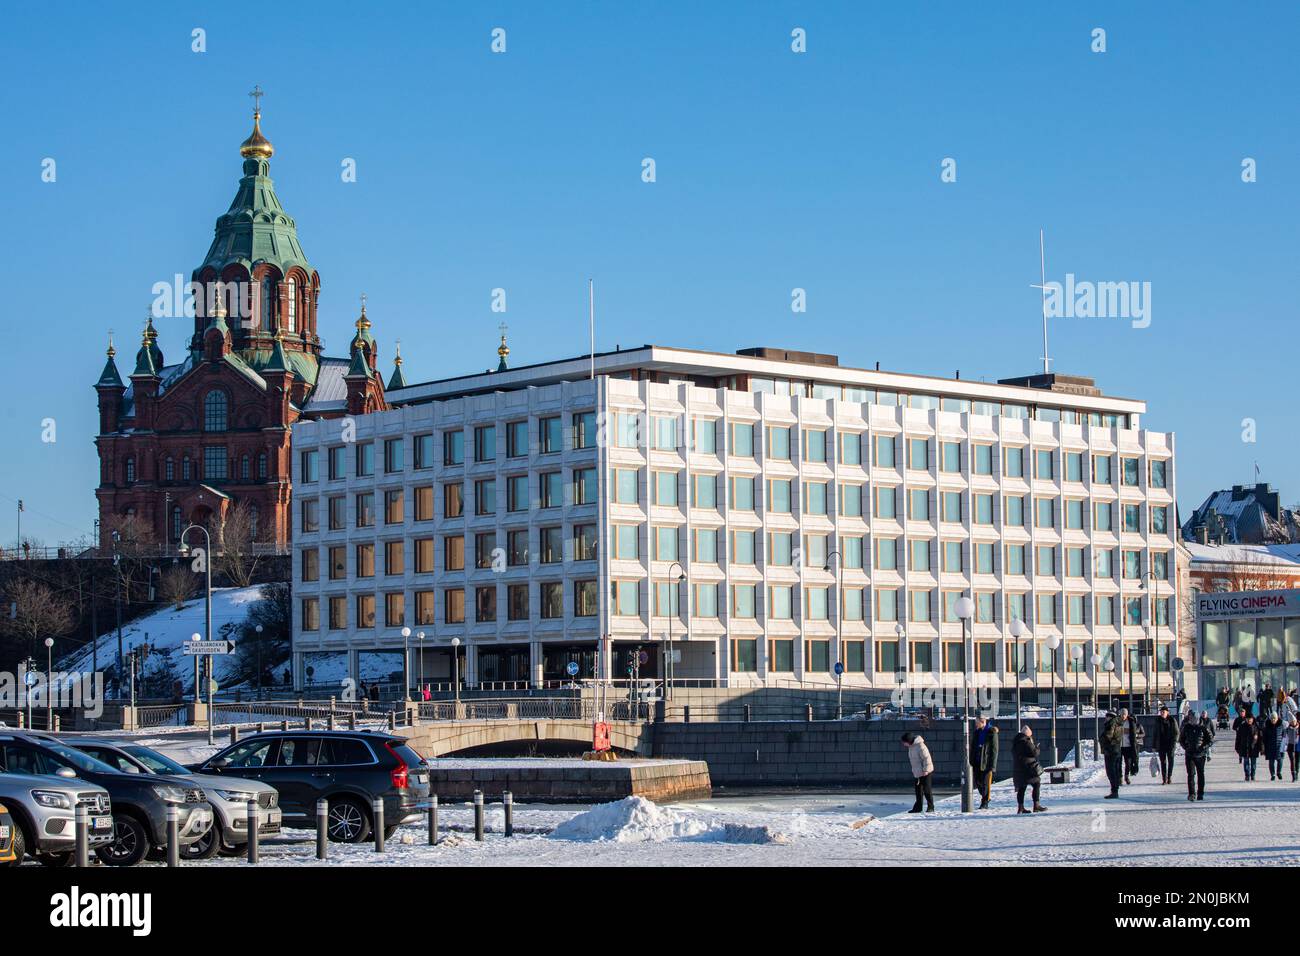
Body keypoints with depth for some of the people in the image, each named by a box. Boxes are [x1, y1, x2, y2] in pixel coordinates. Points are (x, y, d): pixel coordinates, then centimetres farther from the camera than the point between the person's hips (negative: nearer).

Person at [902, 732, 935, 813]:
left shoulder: (920, 746, -23)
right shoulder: (911, 747, 7)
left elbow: (927, 758, -23)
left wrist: (925, 770, -22)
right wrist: (913, 770, 17)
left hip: (925, 772, -9)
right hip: (917, 773, 9)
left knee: (927, 790, -4)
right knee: (918, 790, 12)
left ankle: (930, 807, 4)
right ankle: (917, 807, 19)